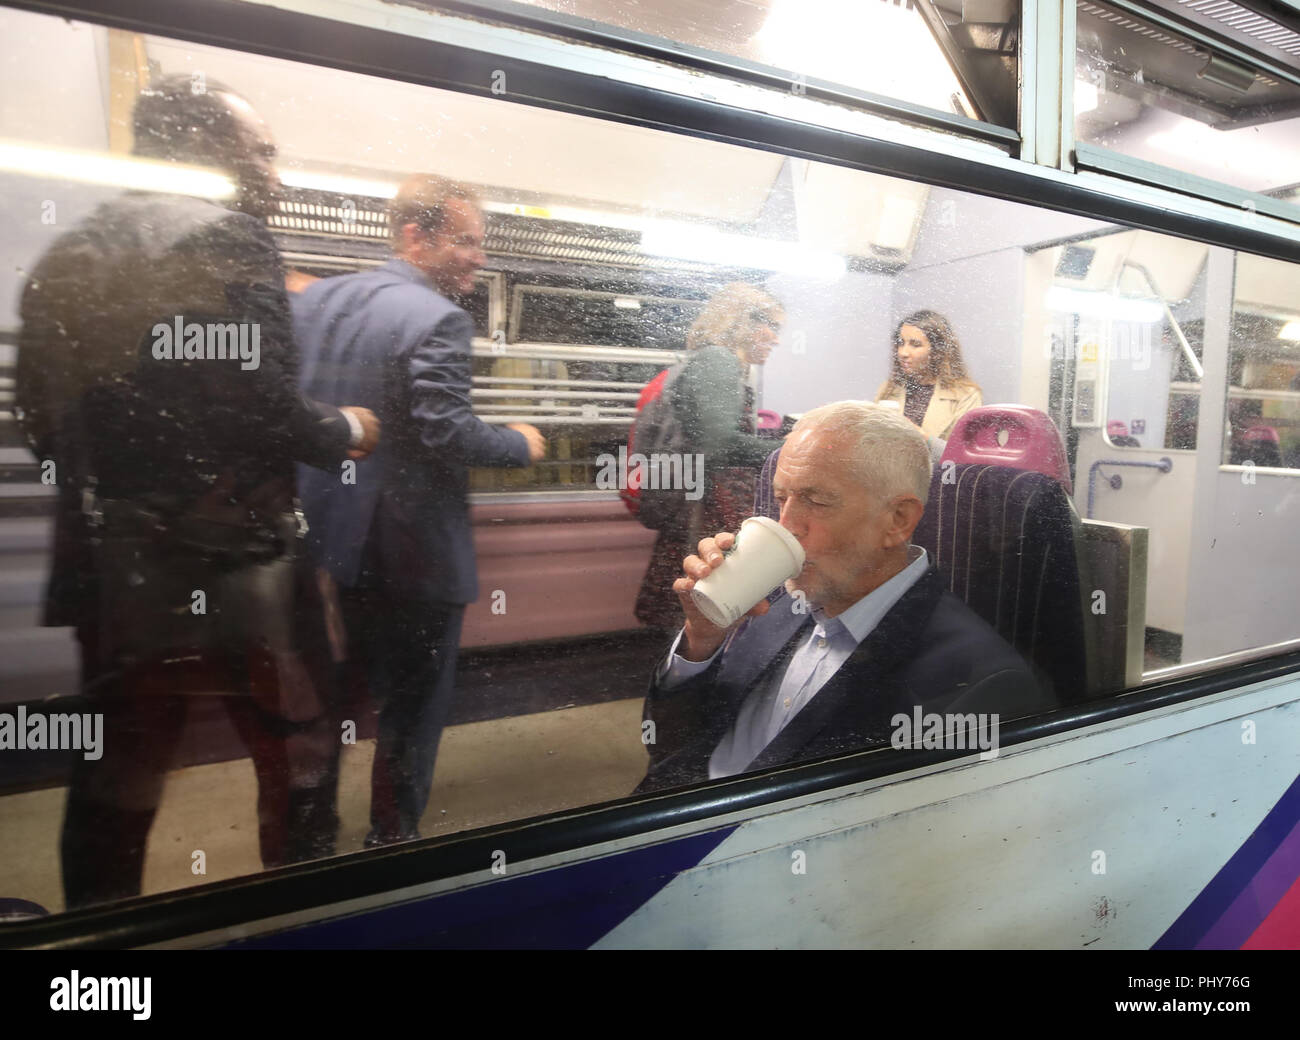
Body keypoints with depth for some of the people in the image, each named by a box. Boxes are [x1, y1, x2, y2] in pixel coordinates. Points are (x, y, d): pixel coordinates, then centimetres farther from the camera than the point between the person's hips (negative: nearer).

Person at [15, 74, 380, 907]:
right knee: (299, 754, 12)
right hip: (235, 565, -6)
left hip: (113, 571, 7)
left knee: (116, 776, 19)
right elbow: (264, 406, -20)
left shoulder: (66, 257, 11)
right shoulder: (227, 237, -10)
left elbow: (40, 423, 13)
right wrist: (344, 431, -2)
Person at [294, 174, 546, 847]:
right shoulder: (437, 320, -19)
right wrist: (521, 444, -9)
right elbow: (448, 433, -24)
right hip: (415, 547, -8)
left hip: (335, 534, 8)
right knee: (417, 697, 11)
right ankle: (392, 836, 26)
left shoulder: (317, 297, 5)